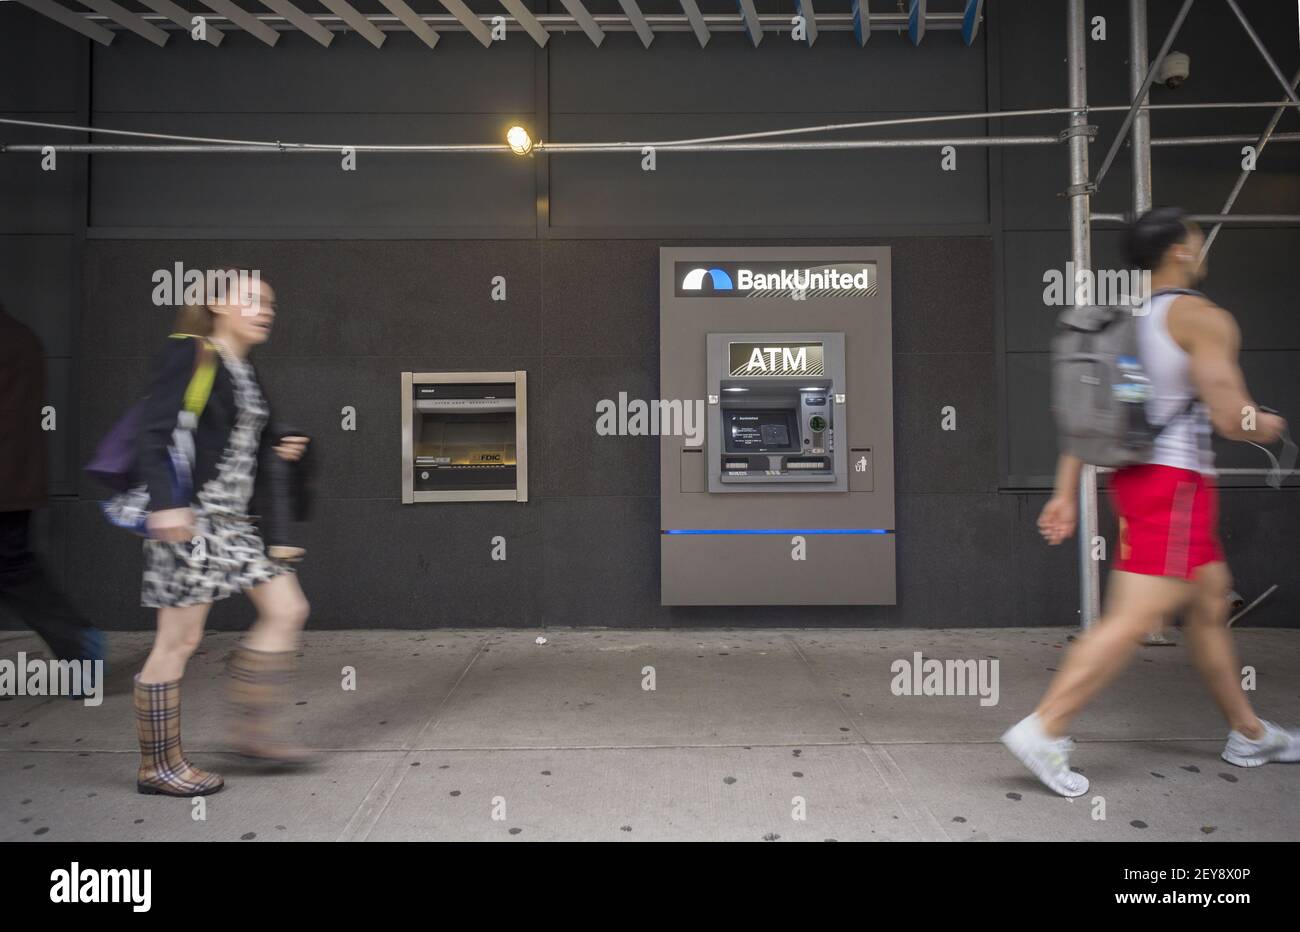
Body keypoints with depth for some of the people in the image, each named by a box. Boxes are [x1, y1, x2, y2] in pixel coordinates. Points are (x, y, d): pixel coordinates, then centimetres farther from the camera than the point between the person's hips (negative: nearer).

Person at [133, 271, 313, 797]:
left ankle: (253, 731, 17)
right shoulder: (188, 354, -9)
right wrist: (165, 503, -27)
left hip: (232, 521, 9)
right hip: (190, 518, -9)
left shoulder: (245, 373, 16)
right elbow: (153, 436, -17)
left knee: (288, 610, 7)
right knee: (179, 640, -2)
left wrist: (280, 452, 5)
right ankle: (157, 766, 12)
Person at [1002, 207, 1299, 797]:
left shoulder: (1129, 322, 15)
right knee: (1135, 618, -10)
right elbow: (1230, 418, -17)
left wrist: (1066, 494, 13)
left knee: (1211, 602, 19)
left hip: (1138, 474, 10)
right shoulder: (1202, 317, -10)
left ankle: (1248, 734, 32)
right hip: (1175, 481, -9)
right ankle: (1043, 732, -12)